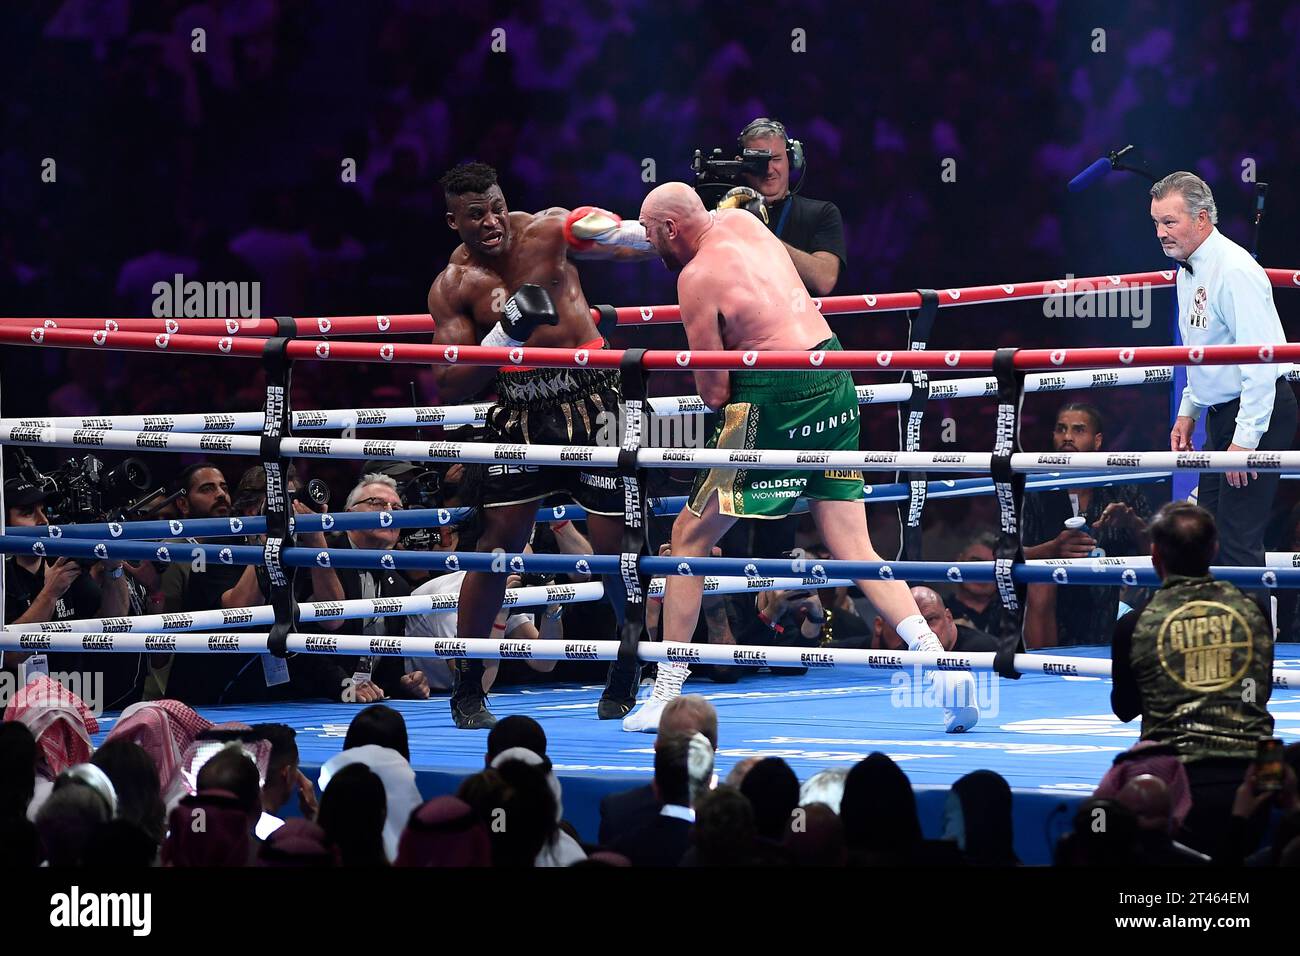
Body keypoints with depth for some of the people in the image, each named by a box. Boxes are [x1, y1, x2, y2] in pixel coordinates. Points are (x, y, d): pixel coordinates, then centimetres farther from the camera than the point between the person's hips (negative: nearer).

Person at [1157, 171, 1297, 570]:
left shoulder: (1234, 271, -21)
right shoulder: (1188, 271, 11)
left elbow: (1261, 361, -24)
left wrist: (1245, 440, -25)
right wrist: (1187, 412, 20)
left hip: (1257, 414, -10)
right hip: (1222, 413, 10)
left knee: (1238, 541, -12)